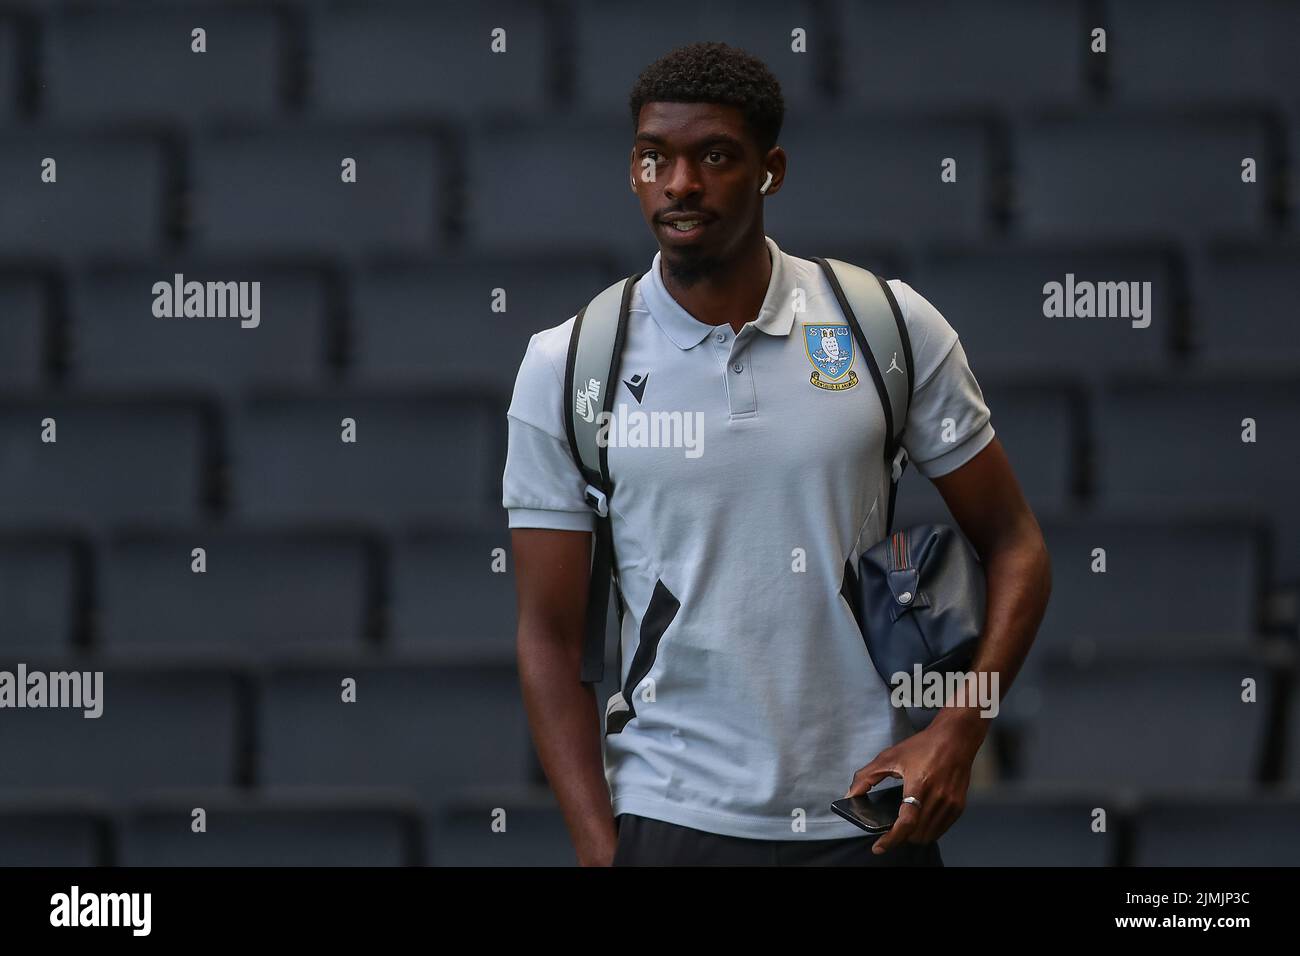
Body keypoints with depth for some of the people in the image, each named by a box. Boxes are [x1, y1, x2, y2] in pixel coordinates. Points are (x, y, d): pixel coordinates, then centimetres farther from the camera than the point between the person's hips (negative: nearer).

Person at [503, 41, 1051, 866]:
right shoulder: (564, 366, -2)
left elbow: (1013, 544, 4)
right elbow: (550, 637, -1)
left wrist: (958, 734, -10)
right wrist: (600, 850, -10)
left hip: (867, 817, 1)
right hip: (671, 821, -1)